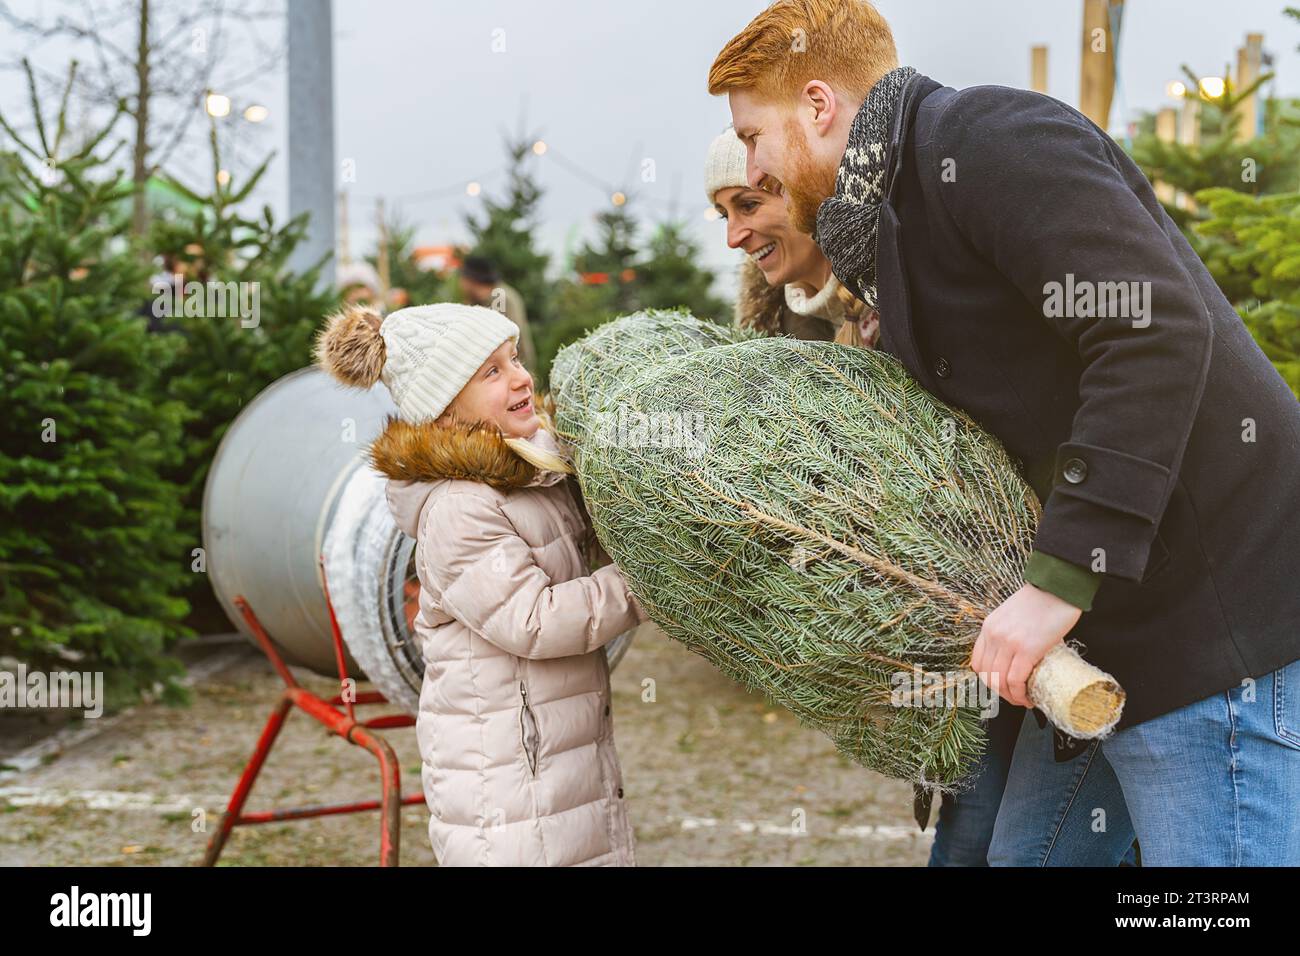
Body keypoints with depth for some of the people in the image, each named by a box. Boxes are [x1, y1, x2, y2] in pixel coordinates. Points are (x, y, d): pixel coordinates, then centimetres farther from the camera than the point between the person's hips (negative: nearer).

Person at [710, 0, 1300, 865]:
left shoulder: (989, 139, -13)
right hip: (1096, 635, 10)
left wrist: (1062, 580, -27)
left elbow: (1156, 333, -25)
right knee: (1019, 845, 14)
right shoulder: (893, 221, 18)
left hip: (1219, 620, -10)